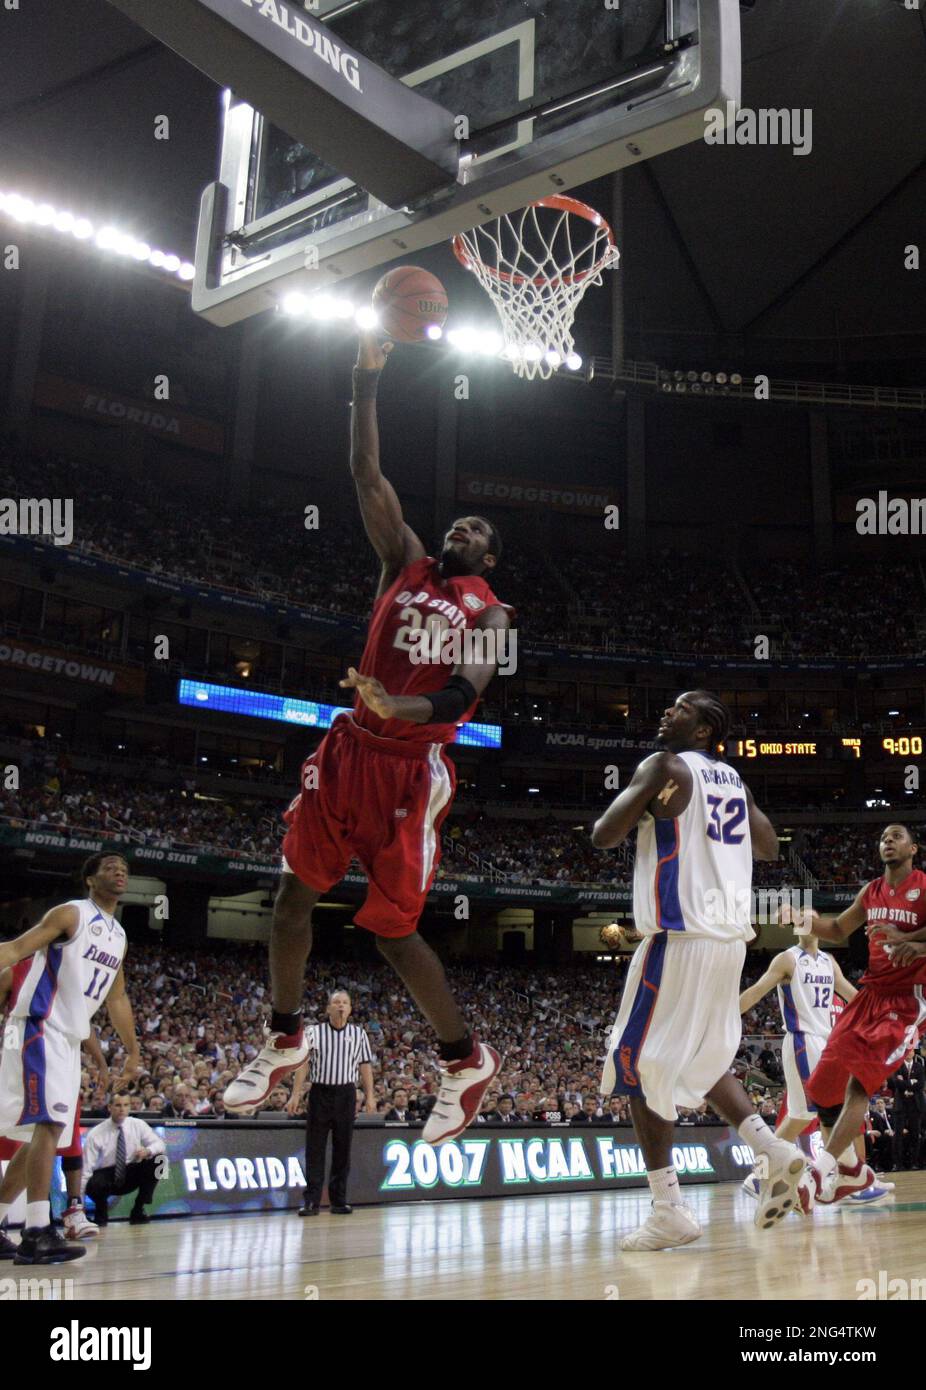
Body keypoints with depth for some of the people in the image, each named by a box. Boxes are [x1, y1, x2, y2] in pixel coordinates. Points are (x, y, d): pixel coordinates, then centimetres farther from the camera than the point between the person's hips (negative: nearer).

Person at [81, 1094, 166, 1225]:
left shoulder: (138, 1125, -7)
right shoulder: (96, 1133, -15)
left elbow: (160, 1144, -6)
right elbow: (86, 1169, -16)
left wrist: (147, 1151, -30)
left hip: (131, 1174, 3)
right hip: (106, 1176, -3)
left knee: (158, 1159, -22)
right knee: (94, 1186, -38)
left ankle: (138, 1210, -9)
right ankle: (101, 1213, 0)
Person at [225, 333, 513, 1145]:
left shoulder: (490, 613, 3)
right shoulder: (407, 563, 14)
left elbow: (467, 692, -13)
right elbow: (367, 474, 6)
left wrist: (400, 709, -32)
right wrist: (368, 380, -2)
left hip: (412, 765, -4)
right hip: (351, 748, 5)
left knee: (393, 927, 0)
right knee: (296, 891, 3)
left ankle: (467, 1061, 18)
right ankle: (285, 1041, 21)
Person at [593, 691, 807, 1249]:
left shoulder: (665, 766, -7)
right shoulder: (734, 779, 16)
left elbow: (603, 836, -10)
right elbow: (770, 847, 27)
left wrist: (634, 796, 8)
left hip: (680, 935, -8)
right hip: (732, 936, 8)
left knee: (641, 1063, 1)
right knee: (702, 1059, 23)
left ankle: (669, 1212, 0)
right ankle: (774, 1149, 7)